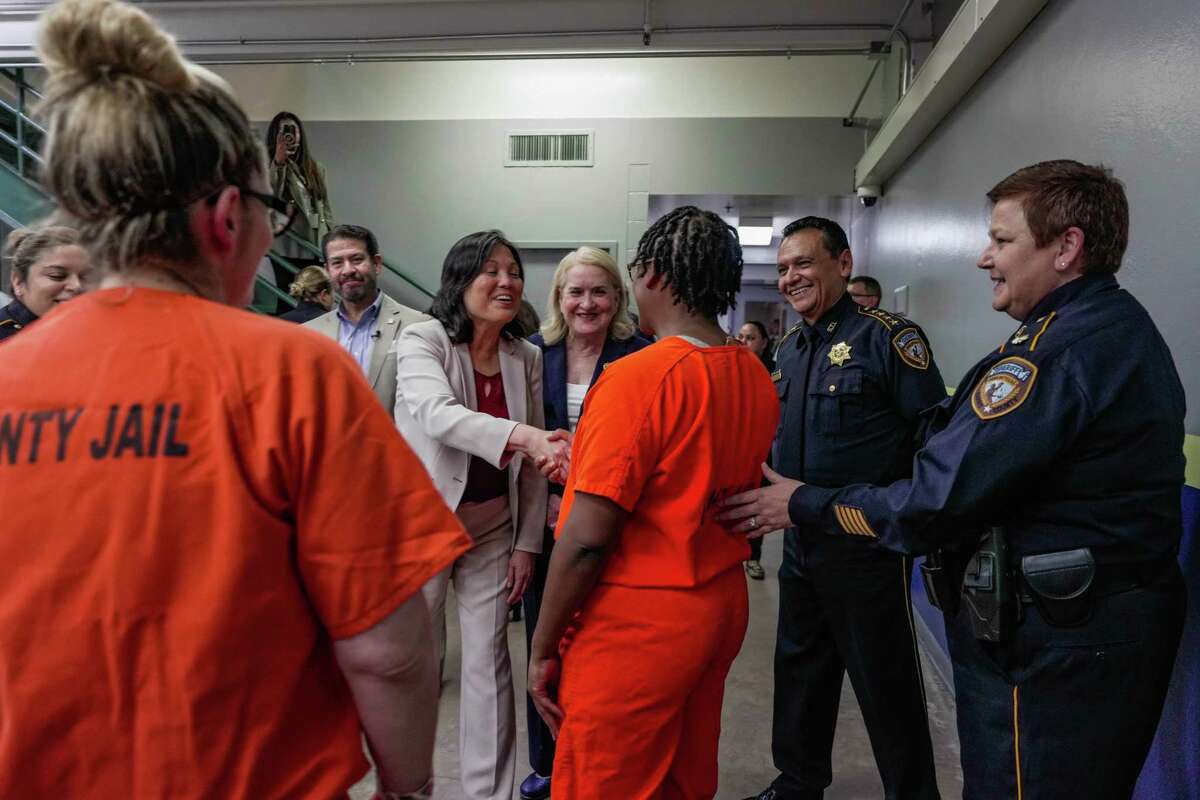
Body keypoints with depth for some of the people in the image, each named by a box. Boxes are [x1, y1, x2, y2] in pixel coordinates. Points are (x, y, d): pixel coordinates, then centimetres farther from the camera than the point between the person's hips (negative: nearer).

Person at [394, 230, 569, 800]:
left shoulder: (527, 358, 0)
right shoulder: (422, 340, -12)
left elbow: (532, 462, 5)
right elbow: (439, 415, -32)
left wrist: (527, 540, 3)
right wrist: (525, 437, -46)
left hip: (495, 526, 3)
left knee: (489, 661, 10)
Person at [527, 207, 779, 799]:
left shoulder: (638, 377, -21)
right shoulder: (756, 376, 3)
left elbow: (588, 538, -21)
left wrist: (542, 649, -9)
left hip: (638, 624, -7)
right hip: (723, 609, 8)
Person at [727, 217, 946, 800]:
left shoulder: (888, 337, -13)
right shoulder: (789, 349, 10)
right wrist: (767, 507, 14)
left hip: (866, 547, -7)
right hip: (800, 543, 8)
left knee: (886, 684, 7)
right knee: (799, 670, 20)